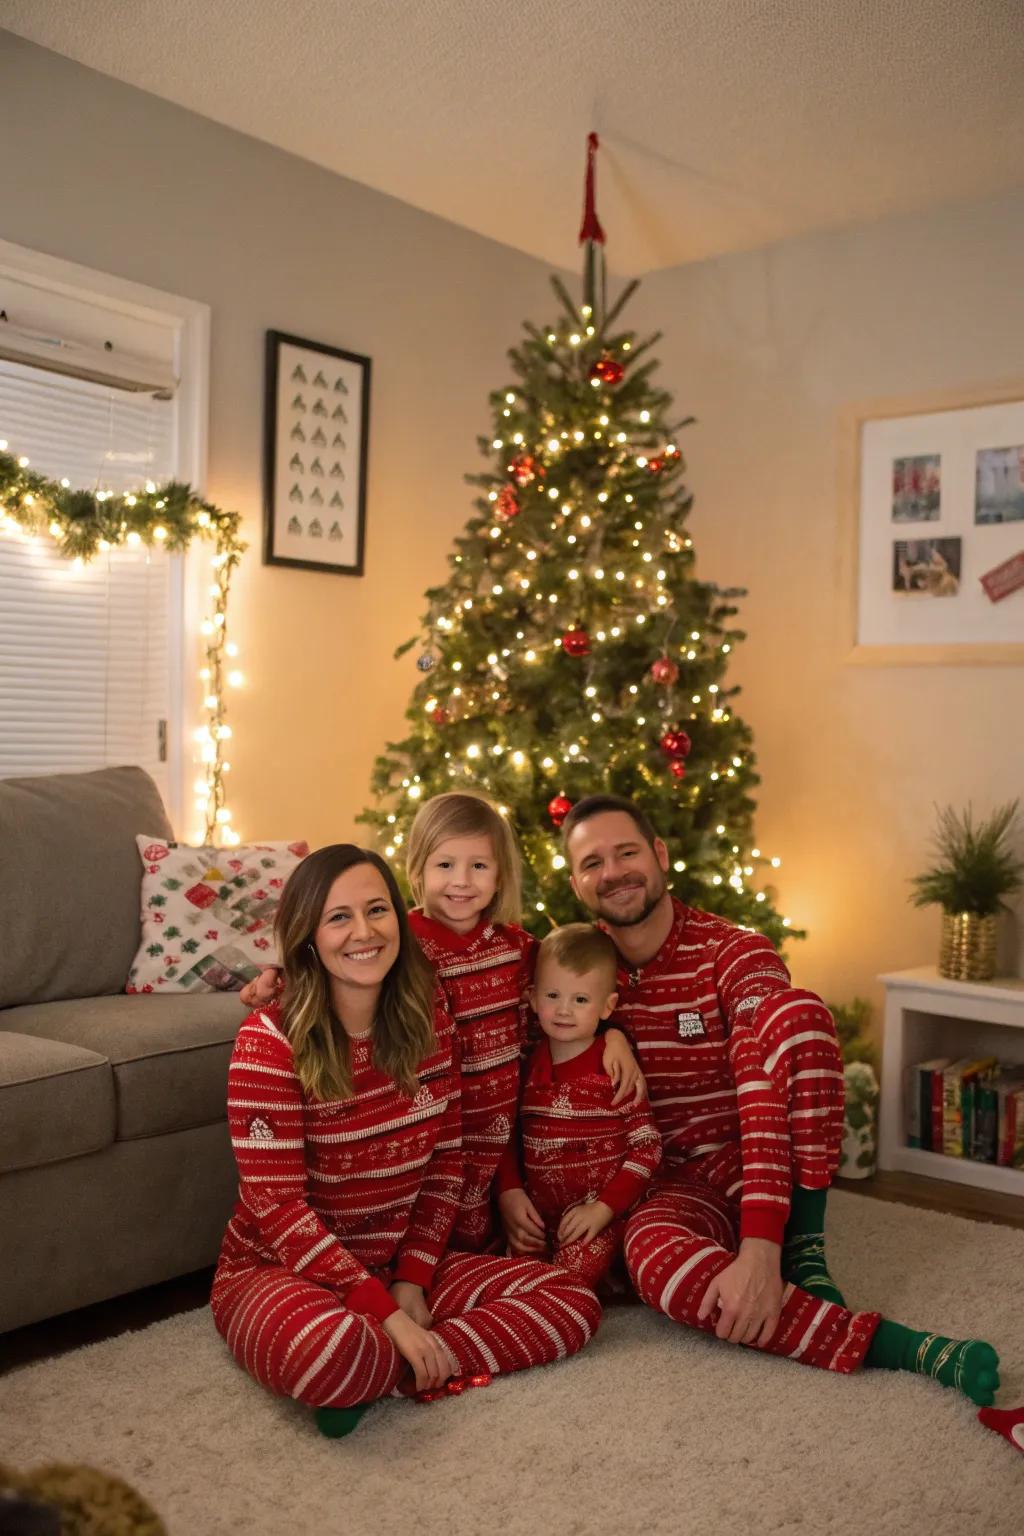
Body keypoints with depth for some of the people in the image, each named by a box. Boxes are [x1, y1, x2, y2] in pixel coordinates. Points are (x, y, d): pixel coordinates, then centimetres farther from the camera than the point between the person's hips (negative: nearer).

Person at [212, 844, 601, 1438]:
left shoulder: (429, 1016, -2)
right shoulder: (270, 1040, -18)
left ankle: (394, 1373, -11)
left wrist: (412, 1281, -7)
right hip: (280, 1270, -6)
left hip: (399, 1263, 6)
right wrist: (386, 1312, -23)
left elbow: (447, 1158, 4)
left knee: (574, 1304, -9)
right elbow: (278, 1205, -20)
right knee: (335, 1348, -40)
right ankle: (426, 1362, -7)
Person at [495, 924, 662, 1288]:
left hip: (596, 1221, -4)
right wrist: (509, 1193, 0)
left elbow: (647, 1146, -7)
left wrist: (603, 1209, -13)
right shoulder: (528, 1064, 6)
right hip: (536, 1216, 4)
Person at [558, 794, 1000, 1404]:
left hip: (764, 1166, -1)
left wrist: (761, 1246, -38)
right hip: (672, 1183, 1)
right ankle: (894, 1345, -34)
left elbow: (767, 1103, -26)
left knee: (797, 1010, -30)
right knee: (653, 1251, -39)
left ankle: (802, 1251, -20)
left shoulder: (735, 953, -13)